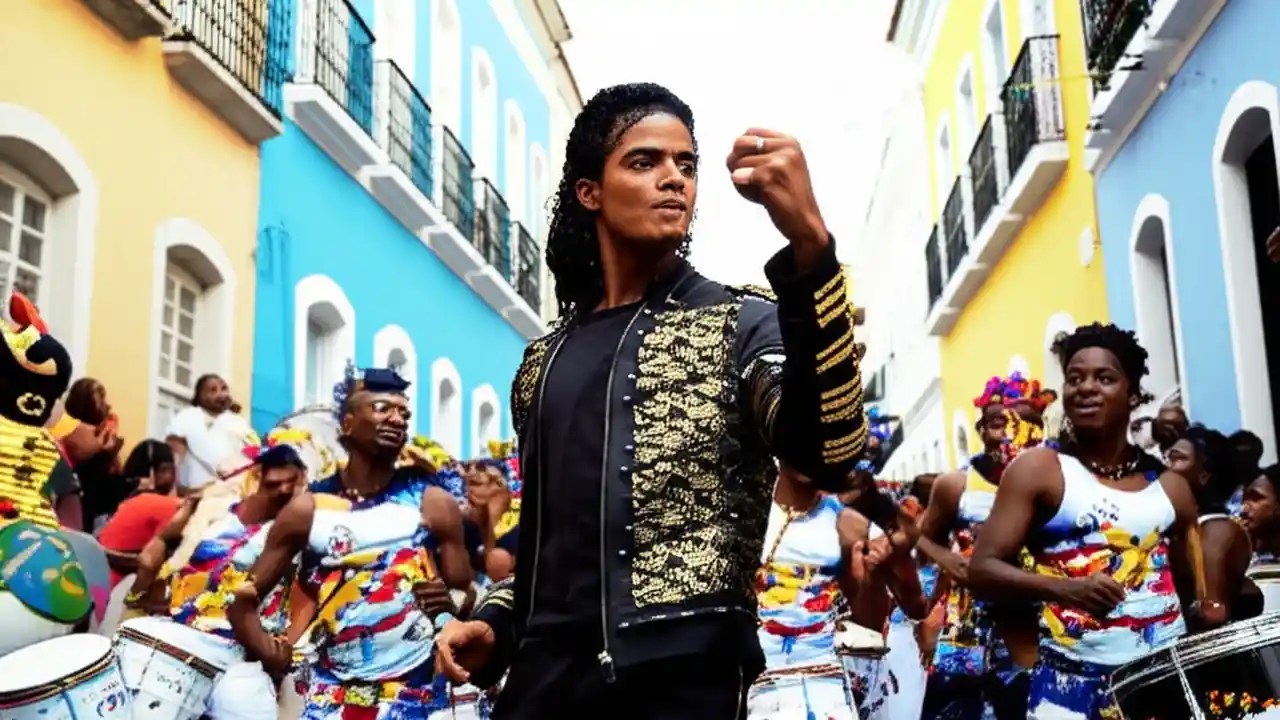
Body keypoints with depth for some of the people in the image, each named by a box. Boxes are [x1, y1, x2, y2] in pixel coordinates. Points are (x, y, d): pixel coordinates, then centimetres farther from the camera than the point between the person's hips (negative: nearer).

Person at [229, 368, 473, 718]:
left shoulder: (434, 504, 1)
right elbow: (244, 600, 5)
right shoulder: (307, 509, 1)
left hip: (415, 691, 0)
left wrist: (451, 604, -16)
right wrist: (268, 651, -10)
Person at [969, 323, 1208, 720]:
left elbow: (1200, 587, 24)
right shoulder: (1037, 469, -2)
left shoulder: (1169, 484, 12)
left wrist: (1210, 611, 3)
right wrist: (1064, 588, -23)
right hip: (1074, 676, -4)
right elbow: (981, 569, -9)